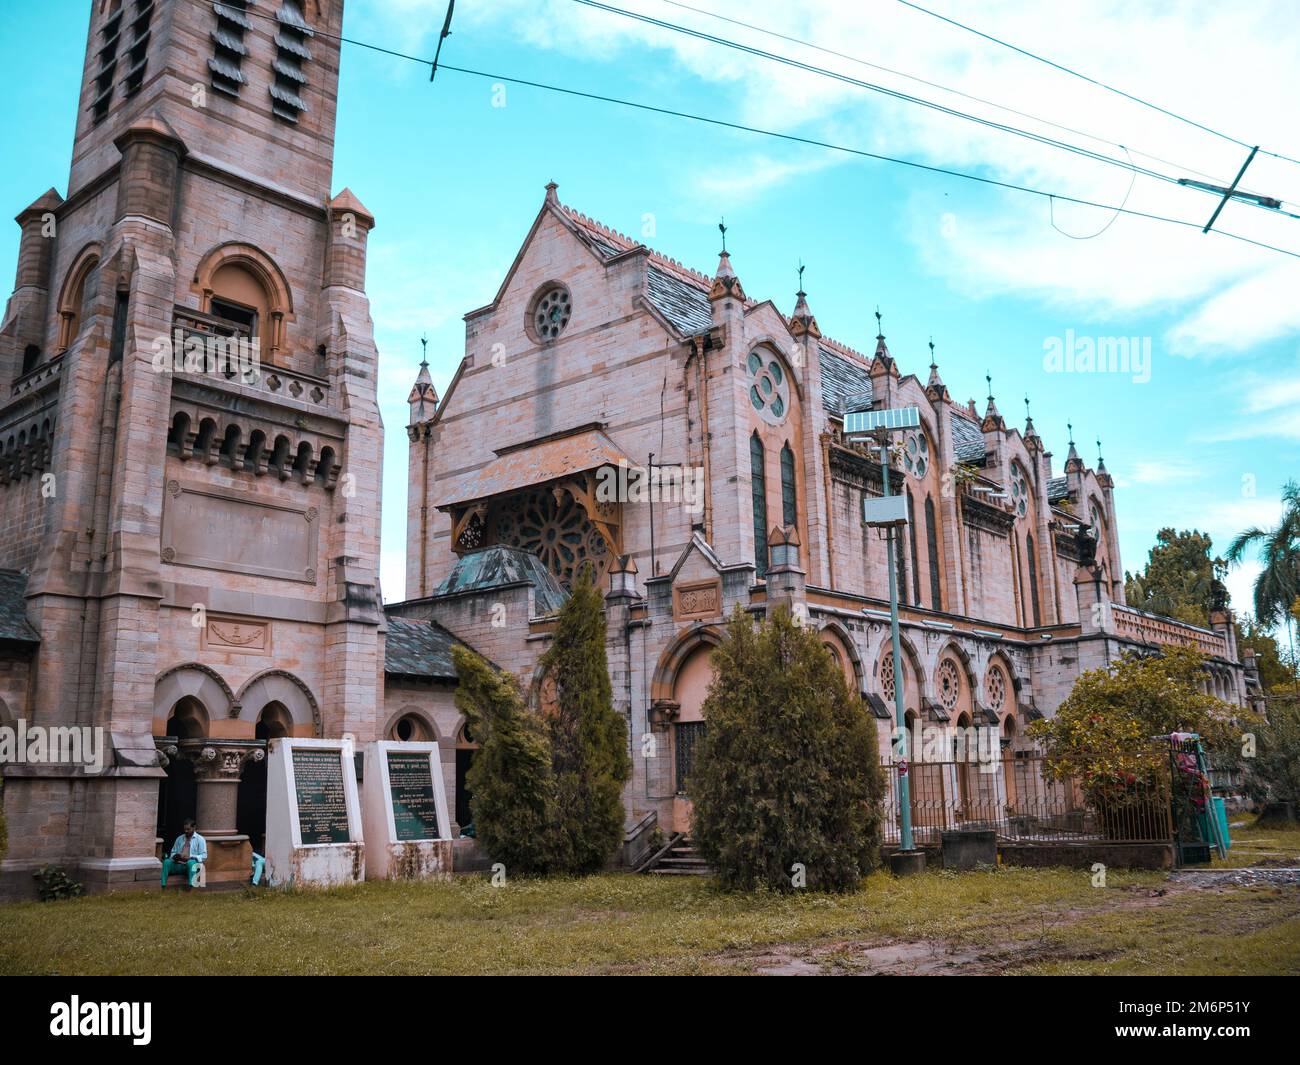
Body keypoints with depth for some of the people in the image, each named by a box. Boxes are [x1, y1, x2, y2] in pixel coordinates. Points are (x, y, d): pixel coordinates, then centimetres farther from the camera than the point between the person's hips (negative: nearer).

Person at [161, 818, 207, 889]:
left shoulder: (200, 839, 7)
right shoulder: (179, 839, 21)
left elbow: (203, 856, 0)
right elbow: (173, 852, 22)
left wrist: (190, 857, -16)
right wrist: (174, 856, -3)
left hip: (192, 863, -4)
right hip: (178, 864, 4)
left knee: (191, 862, -40)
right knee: (166, 862, -26)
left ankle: (191, 886, -54)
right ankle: (163, 886, -38)